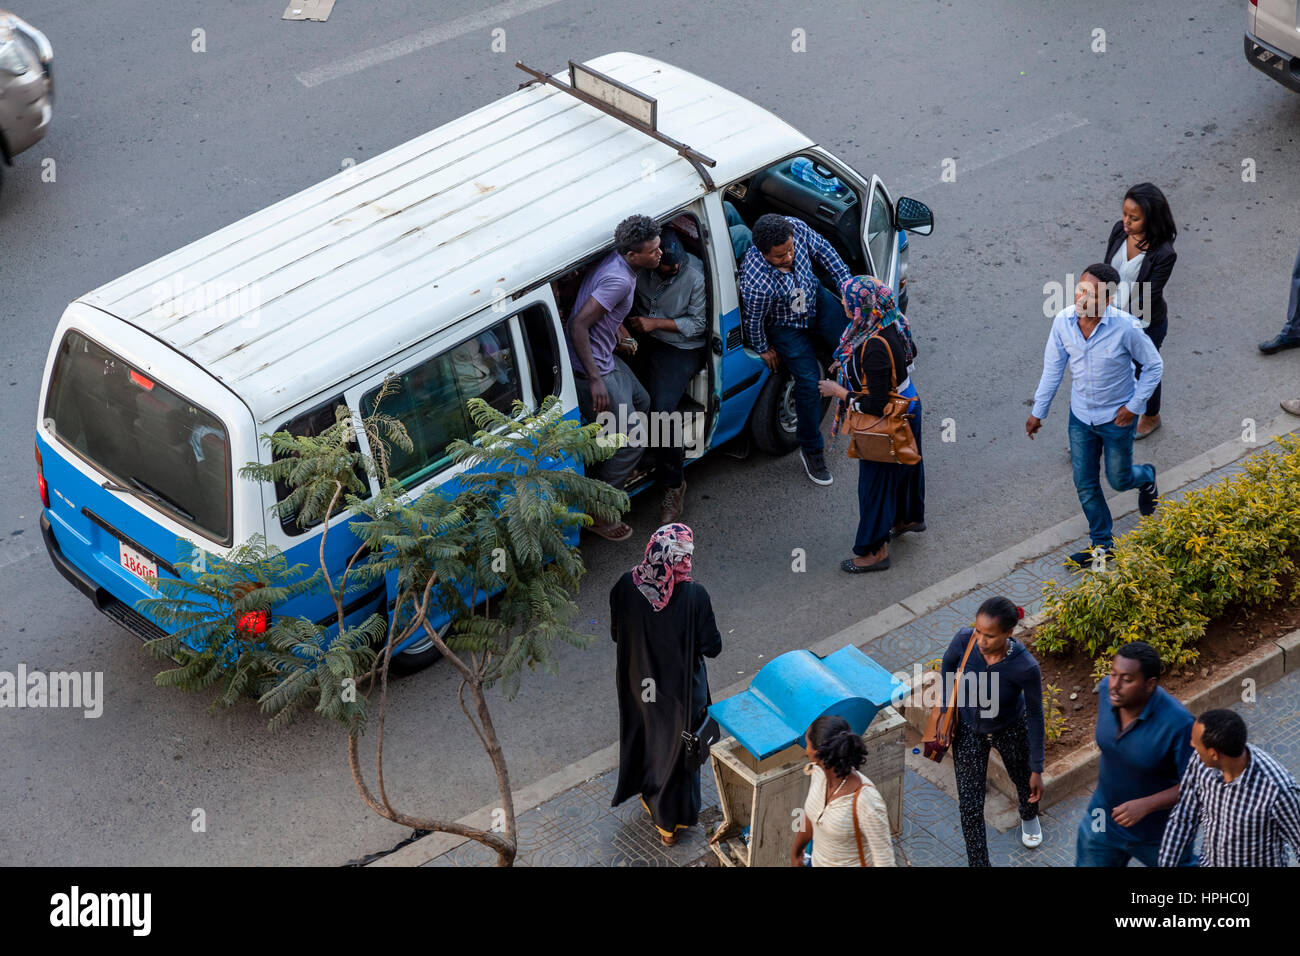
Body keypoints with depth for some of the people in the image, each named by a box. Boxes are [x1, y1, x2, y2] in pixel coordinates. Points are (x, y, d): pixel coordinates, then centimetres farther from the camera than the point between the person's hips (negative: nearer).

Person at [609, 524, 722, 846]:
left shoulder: (625, 586, -20)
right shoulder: (694, 596, -30)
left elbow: (616, 634, -5)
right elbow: (712, 647, -20)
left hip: (638, 684, 3)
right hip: (679, 691, -3)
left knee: (644, 738, 30)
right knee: (675, 750, 20)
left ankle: (648, 794, 54)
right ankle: (670, 822, 38)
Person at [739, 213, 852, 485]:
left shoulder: (796, 228, -30)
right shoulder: (755, 284, -41)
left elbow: (822, 249, -7)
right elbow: (753, 321, -21)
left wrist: (845, 281, -6)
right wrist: (763, 349, -4)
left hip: (817, 300, 5)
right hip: (786, 326, -5)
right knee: (809, 382, -6)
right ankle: (811, 450, 15)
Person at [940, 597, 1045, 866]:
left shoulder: (1025, 667, -37)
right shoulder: (965, 639, -31)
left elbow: (1035, 716, -20)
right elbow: (949, 663, -5)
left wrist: (1037, 769, -13)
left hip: (1010, 730, -1)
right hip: (968, 731, 1)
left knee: (1025, 782, 30)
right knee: (970, 807, 3)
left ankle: (1029, 816, 66)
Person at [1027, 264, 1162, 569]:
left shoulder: (1125, 327, -29)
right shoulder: (1063, 321, -17)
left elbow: (1153, 366, -12)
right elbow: (1053, 368, -2)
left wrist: (1134, 406, -12)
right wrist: (1038, 411, 4)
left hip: (1117, 417, -3)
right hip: (1081, 415, 4)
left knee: (1119, 479, 15)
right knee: (1085, 484, 12)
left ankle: (1146, 477, 52)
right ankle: (1102, 544, 32)